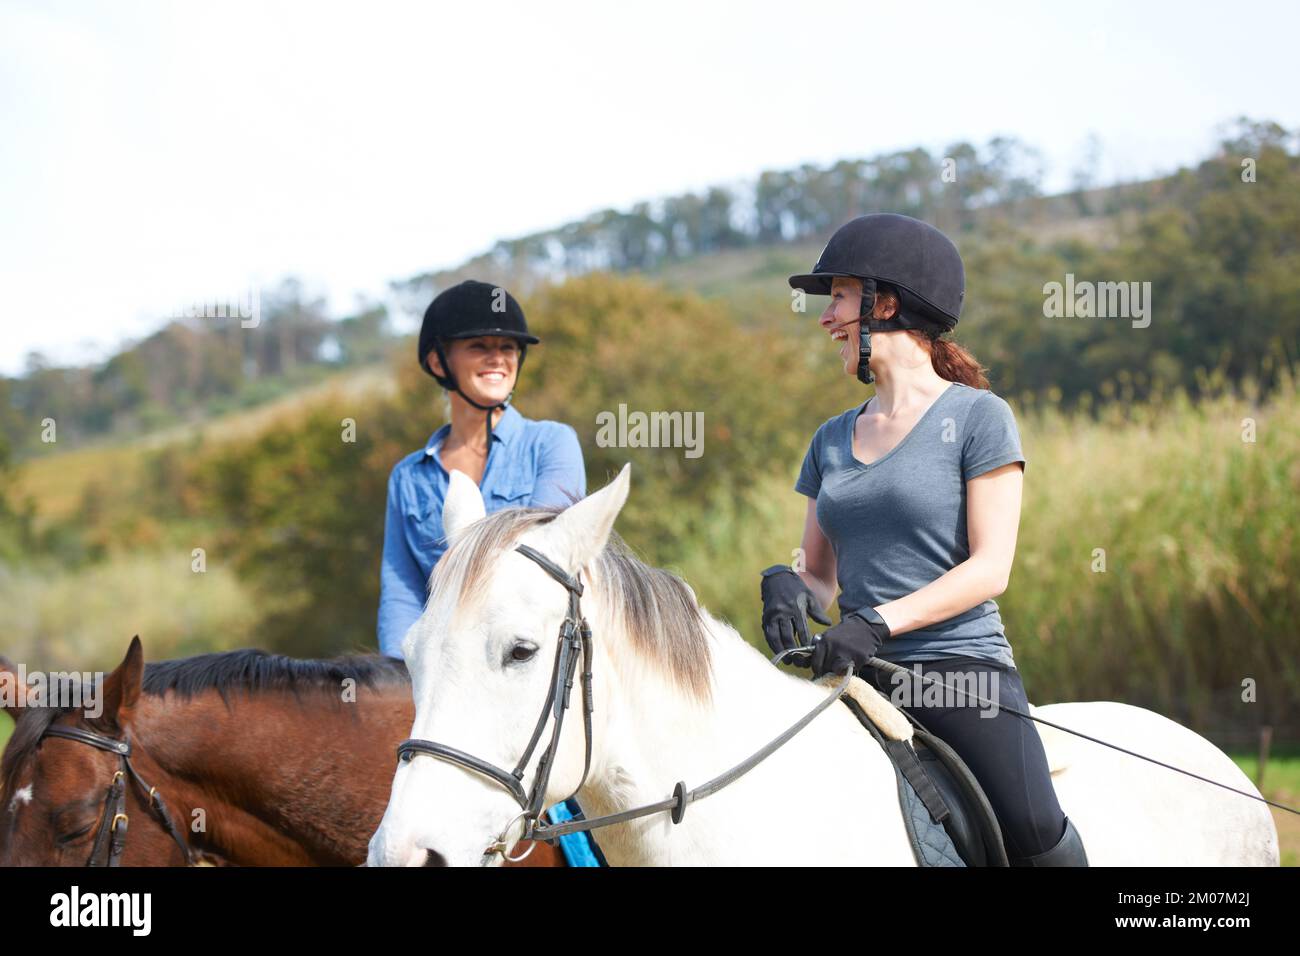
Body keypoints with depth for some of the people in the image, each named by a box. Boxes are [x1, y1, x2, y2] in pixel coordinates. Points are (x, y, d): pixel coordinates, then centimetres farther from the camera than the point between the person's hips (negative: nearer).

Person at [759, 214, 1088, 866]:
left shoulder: (977, 417, -1)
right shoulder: (833, 439, 17)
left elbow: (990, 568, -8)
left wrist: (879, 620, -19)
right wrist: (787, 586, -5)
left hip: (962, 668, -6)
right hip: (855, 677, 6)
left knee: (1035, 837, -28)